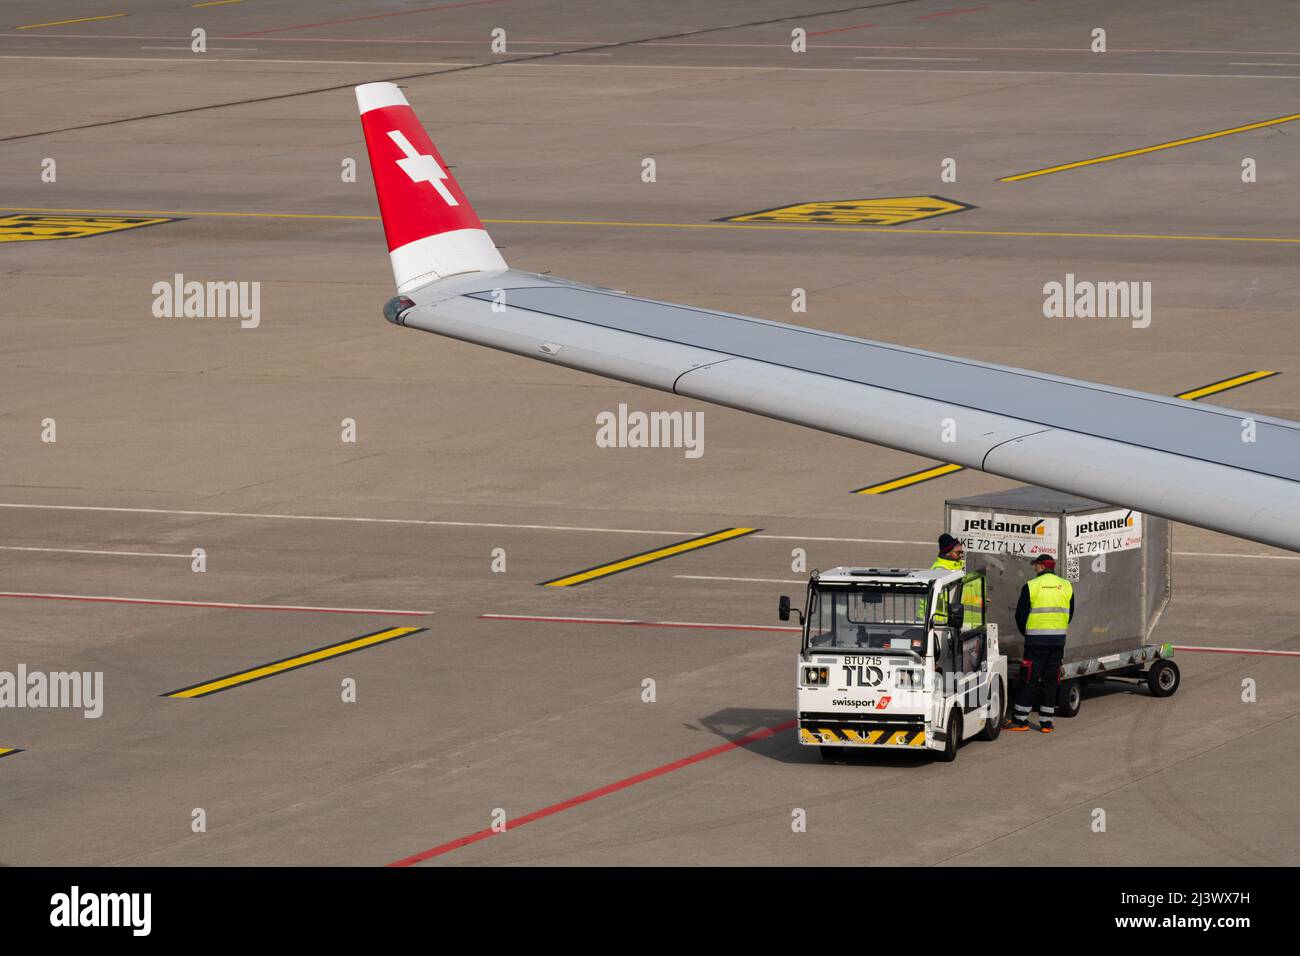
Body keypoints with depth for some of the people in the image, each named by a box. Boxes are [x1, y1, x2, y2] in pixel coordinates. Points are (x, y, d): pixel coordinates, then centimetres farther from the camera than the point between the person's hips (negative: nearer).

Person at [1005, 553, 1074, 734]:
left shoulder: (1031, 586, -7)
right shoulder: (1066, 586, 6)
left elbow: (1020, 615, -2)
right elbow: (1069, 615, 13)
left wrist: (1026, 632, 15)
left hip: (1036, 640, -4)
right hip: (1058, 641, 4)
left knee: (1029, 679, 1)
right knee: (1051, 680, 8)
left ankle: (1020, 719, 3)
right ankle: (1046, 721, 8)